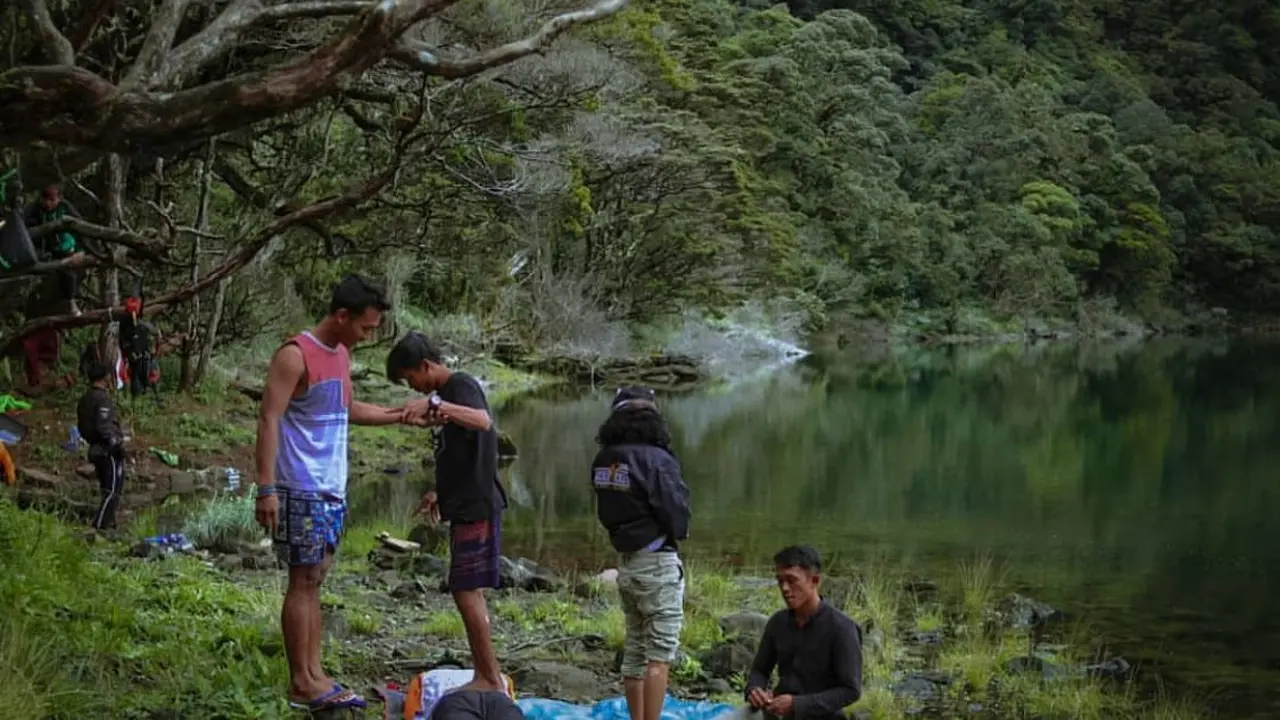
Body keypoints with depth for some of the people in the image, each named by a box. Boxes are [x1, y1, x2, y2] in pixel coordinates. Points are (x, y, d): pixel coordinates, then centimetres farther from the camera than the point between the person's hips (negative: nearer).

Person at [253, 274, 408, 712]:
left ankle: (313, 675, 13)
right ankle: (301, 683, 2)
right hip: (302, 490, -8)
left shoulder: (342, 353, 12)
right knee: (303, 582, -3)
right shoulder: (295, 355, -15)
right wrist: (267, 488, -24)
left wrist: (401, 415, 19)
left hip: (333, 490, 8)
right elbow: (268, 420, -19)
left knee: (315, 581, 9)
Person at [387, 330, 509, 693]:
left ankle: (490, 679, -4)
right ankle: (486, 676, 16)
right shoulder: (448, 394, 18)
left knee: (466, 590, -9)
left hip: (476, 507, -10)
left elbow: (483, 421, -35)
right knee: (468, 590, 12)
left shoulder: (462, 386, -12)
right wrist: (439, 492, 25)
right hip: (465, 505, 10)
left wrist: (433, 405, -45)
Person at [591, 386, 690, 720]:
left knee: (634, 650, 16)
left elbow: (608, 513, 7)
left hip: (625, 561, 7)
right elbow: (677, 515, -16)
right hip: (658, 562, -7)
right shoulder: (656, 459, -18)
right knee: (659, 655, -4)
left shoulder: (603, 461, 2)